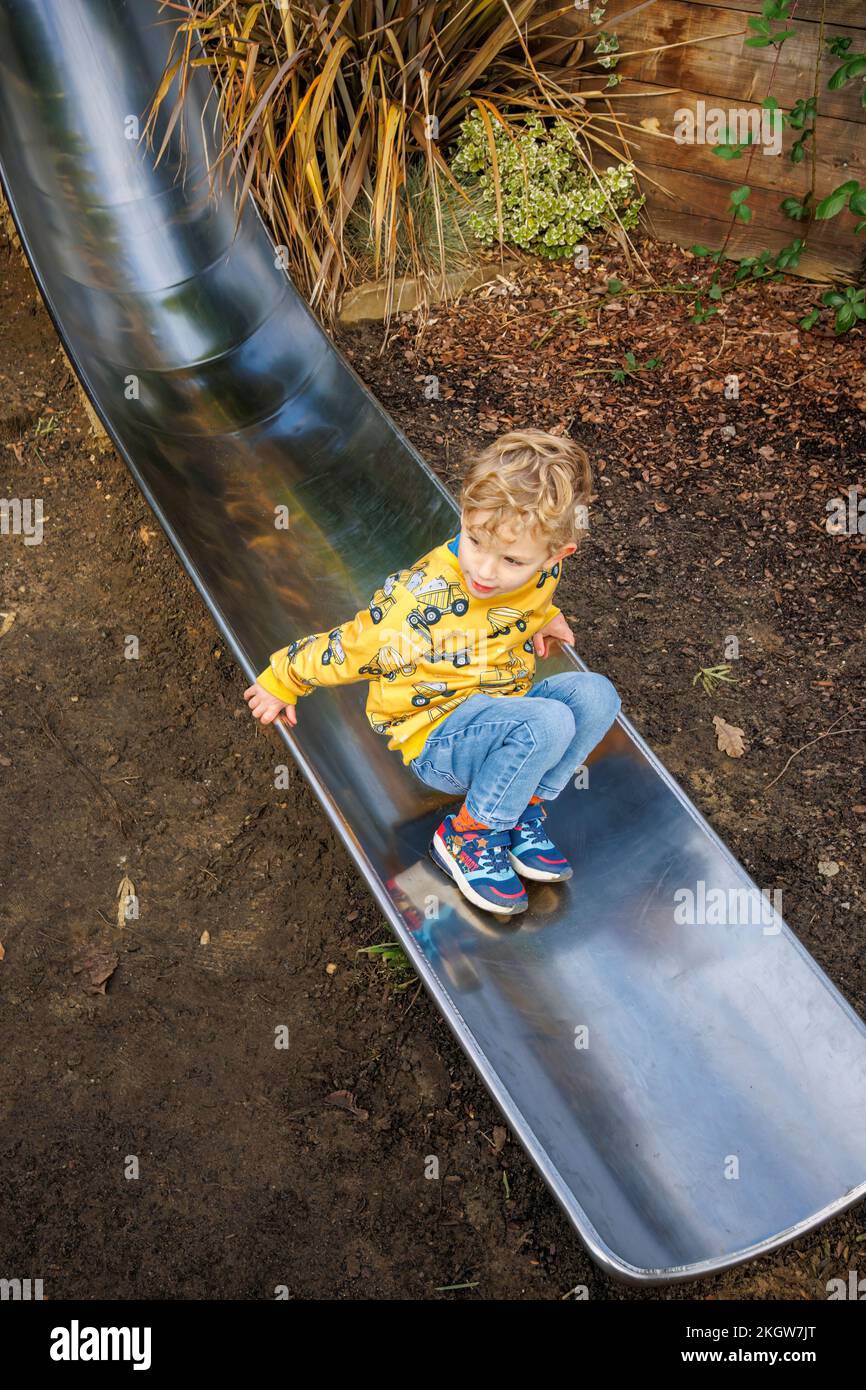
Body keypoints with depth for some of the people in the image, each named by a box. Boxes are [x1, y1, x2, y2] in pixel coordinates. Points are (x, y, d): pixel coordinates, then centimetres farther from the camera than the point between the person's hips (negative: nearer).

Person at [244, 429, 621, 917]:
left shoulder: (542, 569, -10)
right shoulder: (424, 600, -29)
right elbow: (350, 647, -14)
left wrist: (540, 619, 17)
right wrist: (282, 681, -2)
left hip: (503, 715, 7)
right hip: (436, 740, -6)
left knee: (595, 693, -18)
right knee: (548, 723, -32)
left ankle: (523, 807, -5)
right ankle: (465, 835, -12)